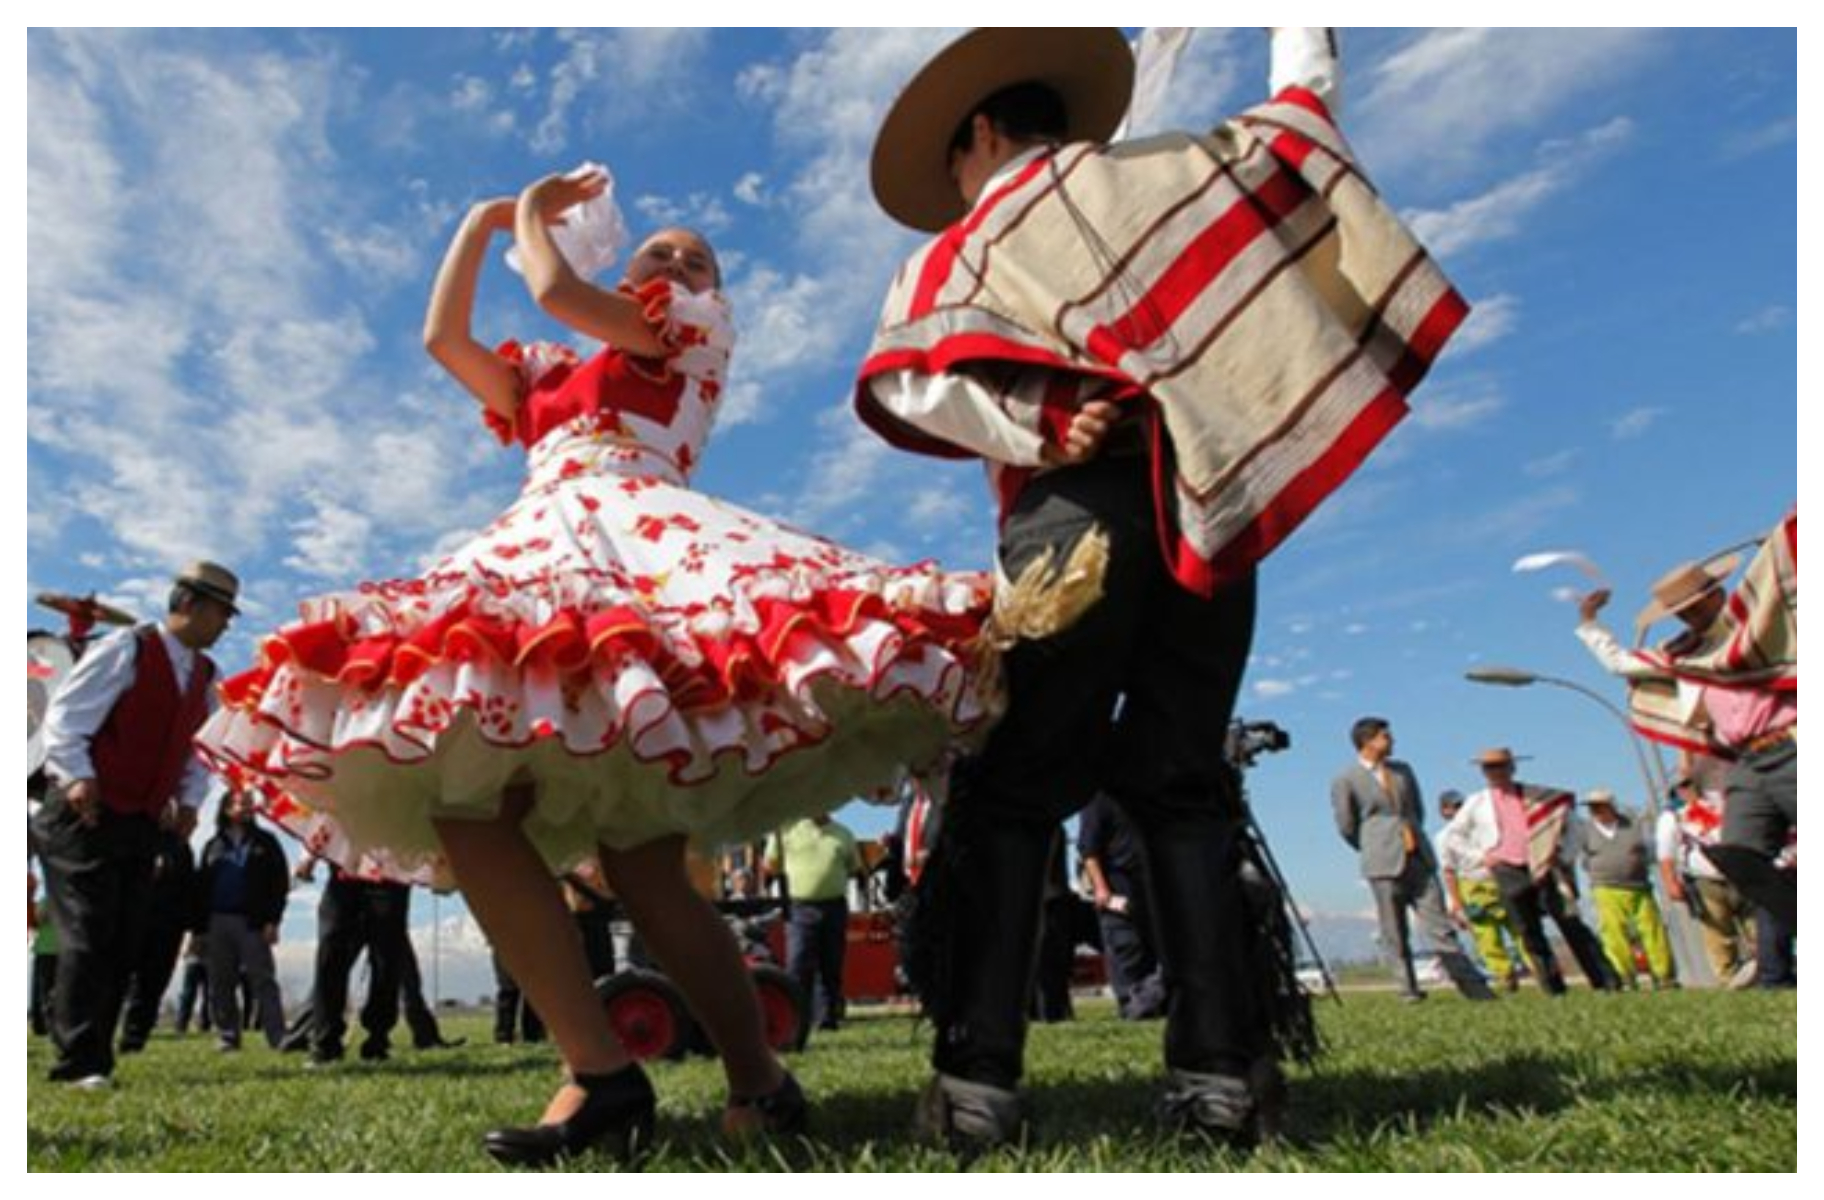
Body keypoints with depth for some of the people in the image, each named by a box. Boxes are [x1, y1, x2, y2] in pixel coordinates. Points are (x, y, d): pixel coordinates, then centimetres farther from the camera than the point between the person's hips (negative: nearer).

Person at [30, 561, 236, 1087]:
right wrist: (77, 777, -24)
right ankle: (78, 1063, -3)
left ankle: (94, 1059, 15)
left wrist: (189, 799, 6)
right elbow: (64, 717, -13)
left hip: (141, 825, 7)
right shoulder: (125, 650, -10)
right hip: (86, 817, -7)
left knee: (124, 945, 7)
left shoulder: (204, 676, 11)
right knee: (88, 939, -9)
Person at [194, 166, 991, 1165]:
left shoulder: (702, 326, 19)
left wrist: (538, 210, 25)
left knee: (639, 863, -19)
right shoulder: (551, 372, 37)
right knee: (461, 804, -17)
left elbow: (558, 291, 6)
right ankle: (599, 1071, -17)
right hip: (536, 563, 6)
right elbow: (442, 337, 31)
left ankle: (755, 1075, -11)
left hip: (639, 544, -6)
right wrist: (482, 221, 35)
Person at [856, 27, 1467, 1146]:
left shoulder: (964, 245, 14)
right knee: (1184, 785, 9)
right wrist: (1305, 38, 54)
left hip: (1078, 512, -3)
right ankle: (1218, 1072, 7)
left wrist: (1040, 428, -12)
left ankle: (978, 1076, -1)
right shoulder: (1176, 167, 20)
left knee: (1015, 791, 3)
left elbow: (905, 377, -6)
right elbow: (1301, 110, 35)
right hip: (1214, 504, 3)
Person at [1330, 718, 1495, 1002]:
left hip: (1419, 858, 4)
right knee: (1395, 933, 1)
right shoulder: (1345, 781, -4)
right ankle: (1408, 988, 9)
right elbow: (1347, 827, 0)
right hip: (1384, 864, -4)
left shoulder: (1403, 770, 14)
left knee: (1439, 925, 2)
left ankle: (1471, 983, 3)